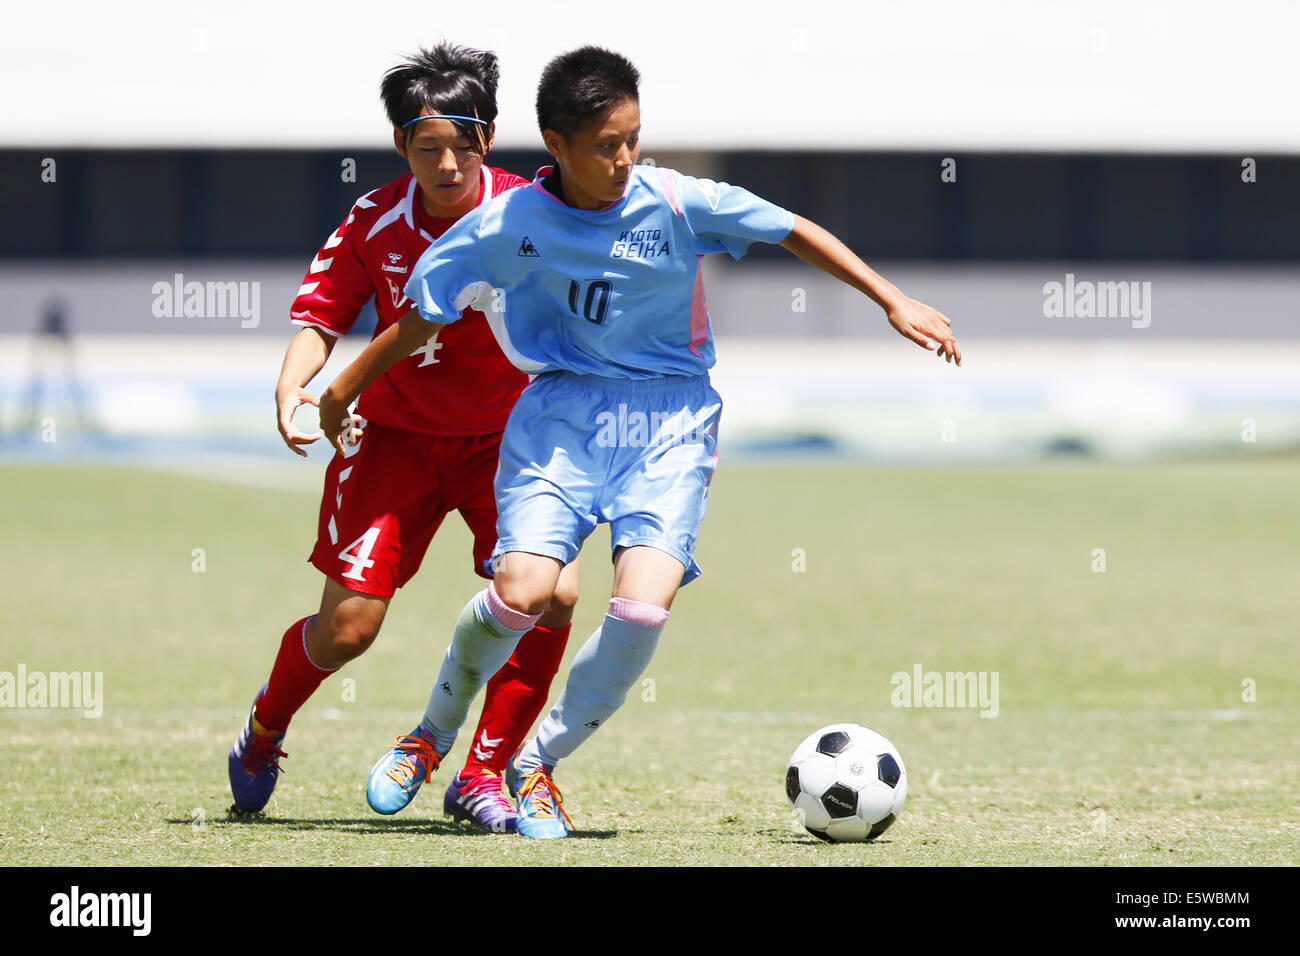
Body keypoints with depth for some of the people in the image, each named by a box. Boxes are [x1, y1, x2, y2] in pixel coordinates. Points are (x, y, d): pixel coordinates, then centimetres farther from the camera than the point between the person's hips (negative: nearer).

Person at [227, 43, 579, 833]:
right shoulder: (376, 224, -14)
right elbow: (322, 321, -7)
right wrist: (293, 386, -26)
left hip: (505, 436, 1)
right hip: (397, 435, -1)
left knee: (552, 596, -21)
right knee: (347, 628, -7)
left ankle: (482, 775, -3)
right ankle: (266, 728, 28)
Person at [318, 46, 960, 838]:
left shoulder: (676, 204, -9)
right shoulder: (511, 226, -7)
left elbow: (795, 233, 2)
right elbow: (426, 312, 5)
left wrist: (894, 302, 1)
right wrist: (346, 386, 13)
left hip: (669, 418, 0)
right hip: (562, 410, 0)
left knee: (645, 606, -20)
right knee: (522, 588, -21)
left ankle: (539, 765, 2)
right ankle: (437, 732, 10)